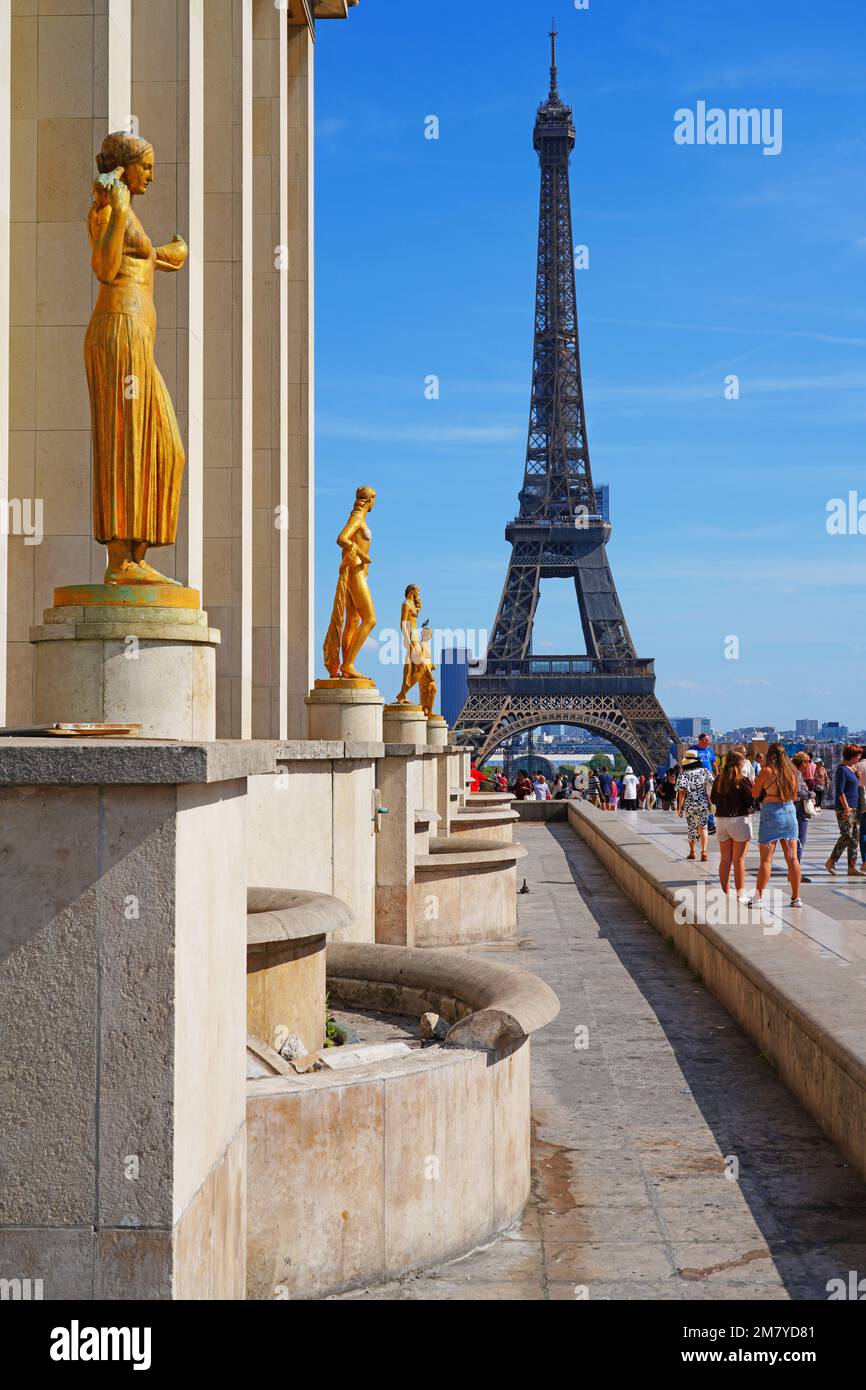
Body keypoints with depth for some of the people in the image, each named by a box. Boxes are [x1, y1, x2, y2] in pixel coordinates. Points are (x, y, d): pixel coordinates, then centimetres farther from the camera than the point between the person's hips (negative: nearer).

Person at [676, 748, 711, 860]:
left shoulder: (684, 774, -9)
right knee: (702, 826, 3)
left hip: (690, 805, -1)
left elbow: (682, 791, -14)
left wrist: (679, 807, -10)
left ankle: (692, 852, 25)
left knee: (691, 827, 14)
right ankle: (704, 851, -13)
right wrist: (710, 802, 10)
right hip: (703, 804, 1)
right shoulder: (704, 771, 0)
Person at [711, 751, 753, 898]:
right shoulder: (742, 780, -13)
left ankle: (725, 893, 16)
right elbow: (751, 799, -11)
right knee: (739, 859, 1)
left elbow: (713, 799, 11)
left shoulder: (718, 779, 3)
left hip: (721, 820, 5)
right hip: (739, 819, -5)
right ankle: (740, 893, 2)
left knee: (725, 860, 11)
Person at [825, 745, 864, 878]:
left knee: (854, 837, 6)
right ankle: (831, 862, 0)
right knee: (847, 836, -11)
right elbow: (840, 791, -18)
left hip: (854, 808, 9)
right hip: (844, 808, -9)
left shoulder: (852, 768, 16)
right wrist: (847, 807, -20)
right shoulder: (842, 769, -12)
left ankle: (852, 867, 8)